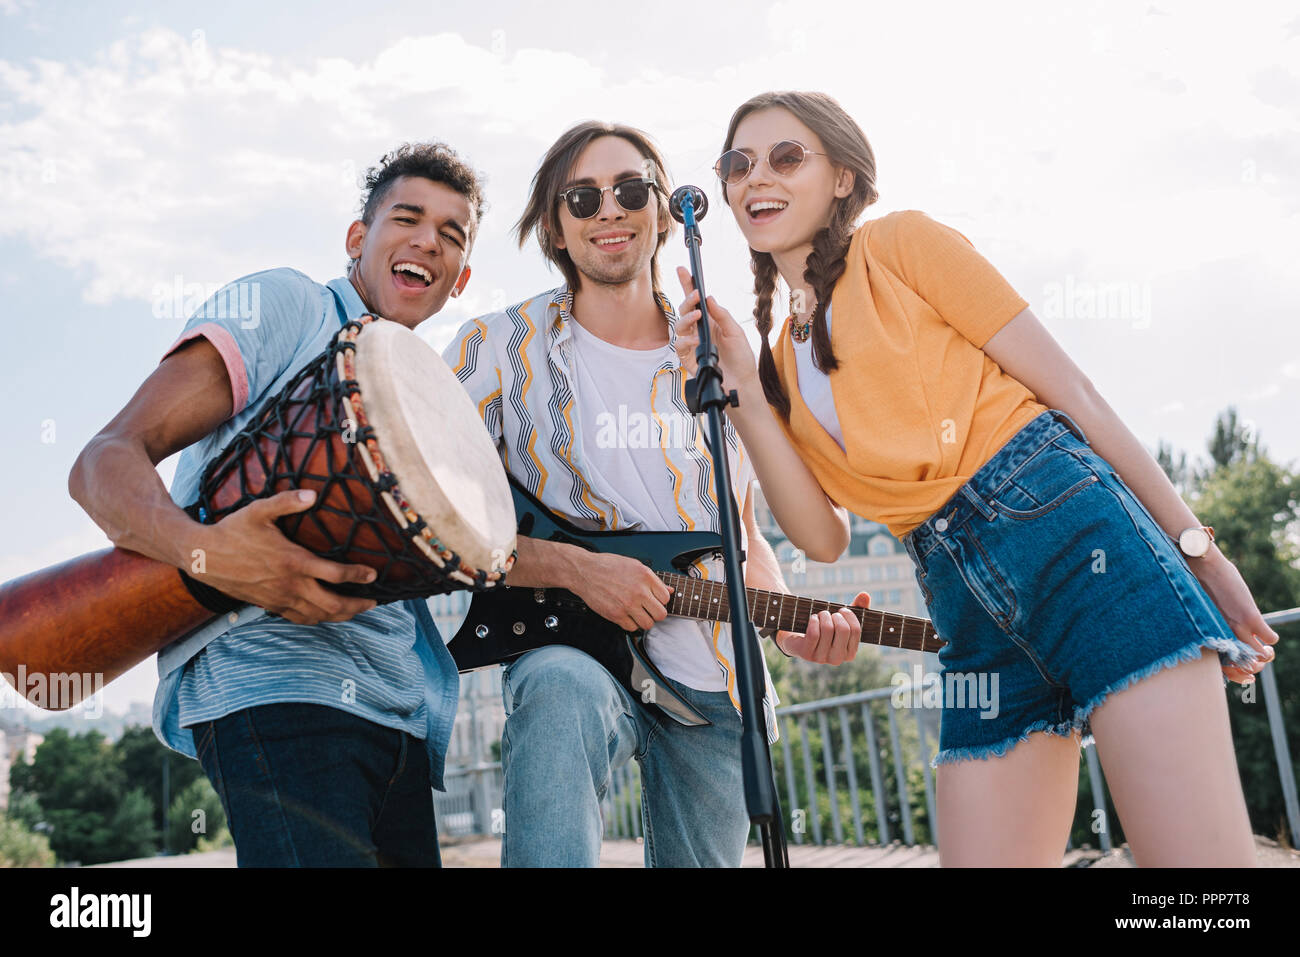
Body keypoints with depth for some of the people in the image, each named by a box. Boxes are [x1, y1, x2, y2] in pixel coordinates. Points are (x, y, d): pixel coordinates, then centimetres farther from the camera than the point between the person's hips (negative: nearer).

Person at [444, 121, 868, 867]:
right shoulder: (499, 347, -2)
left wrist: (792, 628, -2)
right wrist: (574, 567, -19)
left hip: (718, 689, 4)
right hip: (573, 651, -4)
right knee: (561, 692, -38)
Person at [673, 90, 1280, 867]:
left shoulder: (901, 244, 5)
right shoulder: (783, 357, 19)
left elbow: (1070, 389, 2)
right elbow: (819, 533, 6)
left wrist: (1194, 544, -1)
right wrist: (740, 389, -2)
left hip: (1064, 521, -5)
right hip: (967, 609, 5)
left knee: (1198, 856, -13)